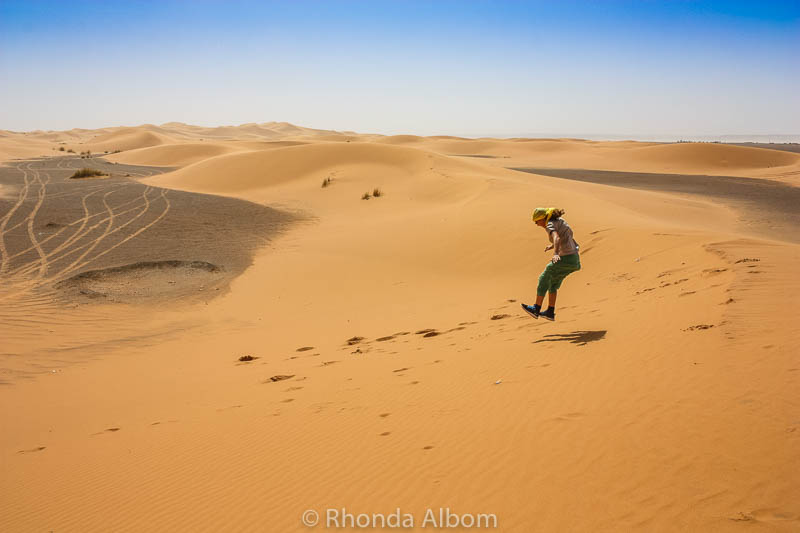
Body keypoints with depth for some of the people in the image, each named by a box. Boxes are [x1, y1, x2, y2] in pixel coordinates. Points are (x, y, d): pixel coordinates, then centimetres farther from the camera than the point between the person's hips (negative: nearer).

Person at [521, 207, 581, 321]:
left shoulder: (550, 225, -12)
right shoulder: (560, 220, 15)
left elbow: (557, 238, -33)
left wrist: (556, 254, -49)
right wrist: (553, 246, 36)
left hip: (565, 259, -9)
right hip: (574, 258, 9)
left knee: (544, 280, 5)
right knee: (553, 283, 20)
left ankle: (536, 309, 12)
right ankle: (550, 312, 23)